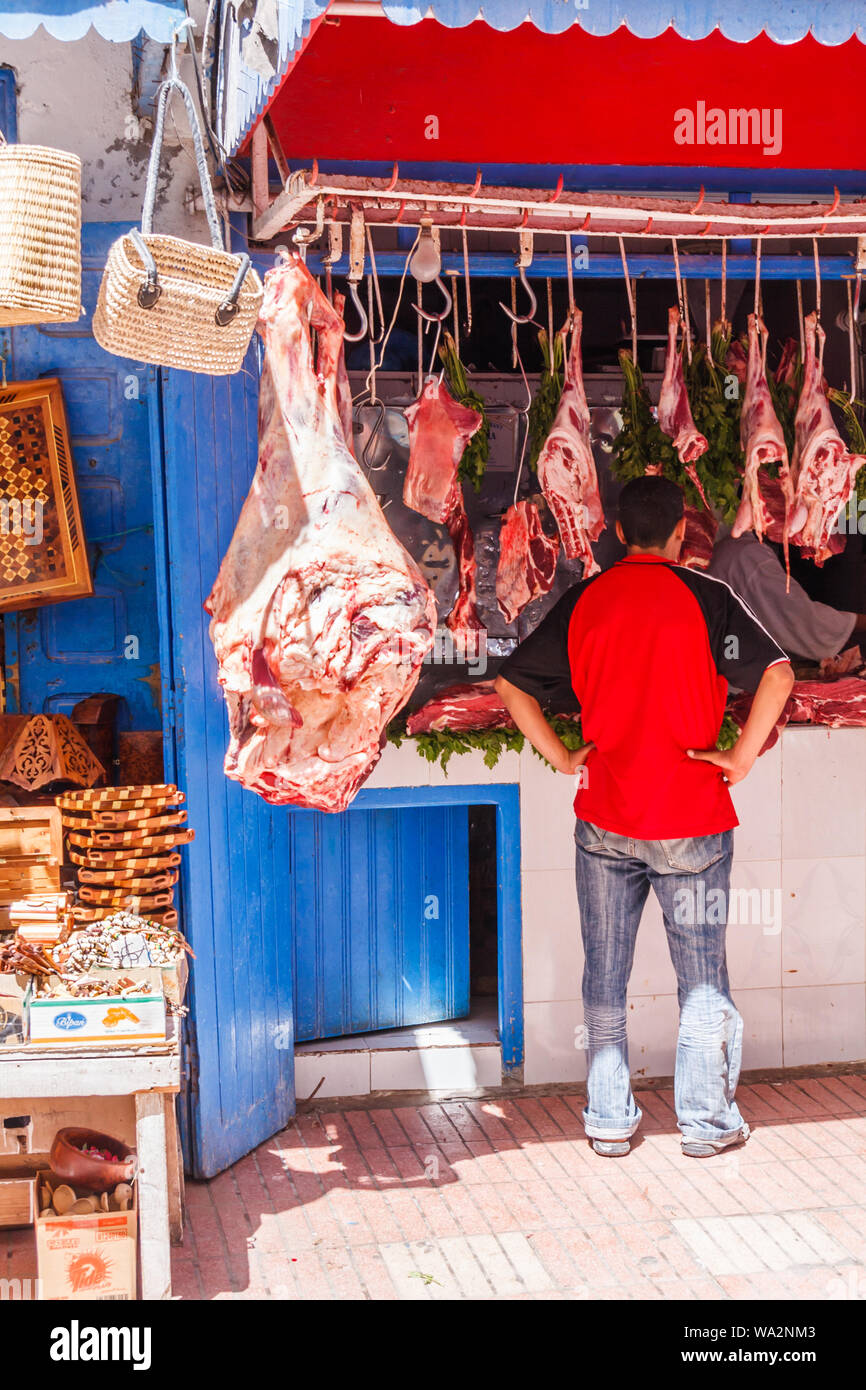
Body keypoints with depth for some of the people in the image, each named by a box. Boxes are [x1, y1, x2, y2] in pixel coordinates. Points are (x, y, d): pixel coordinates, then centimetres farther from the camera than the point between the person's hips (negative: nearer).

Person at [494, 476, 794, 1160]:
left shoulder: (582, 601, 4)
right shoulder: (704, 597, -6)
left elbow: (512, 684, 7)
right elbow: (778, 673, -17)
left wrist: (563, 757, 8)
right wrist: (741, 757, -10)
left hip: (603, 819, 3)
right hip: (690, 820, -3)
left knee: (605, 975, 12)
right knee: (703, 975, 10)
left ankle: (609, 1122, 19)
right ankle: (708, 1121, 17)